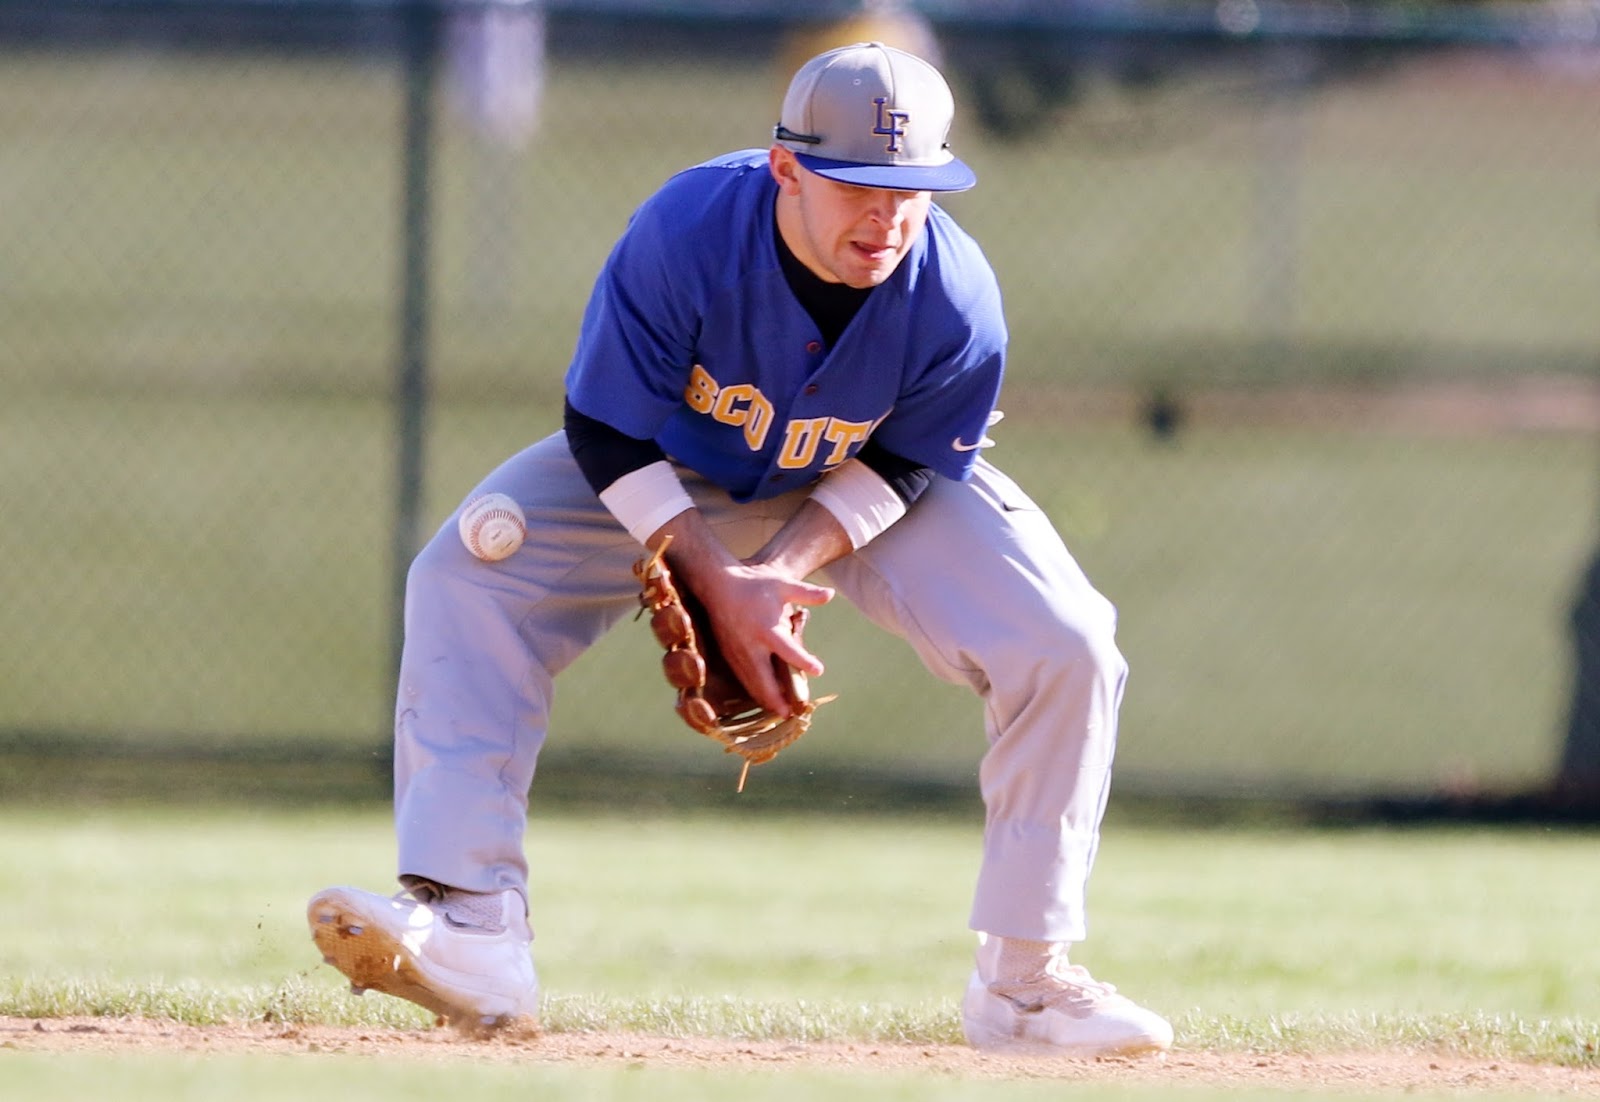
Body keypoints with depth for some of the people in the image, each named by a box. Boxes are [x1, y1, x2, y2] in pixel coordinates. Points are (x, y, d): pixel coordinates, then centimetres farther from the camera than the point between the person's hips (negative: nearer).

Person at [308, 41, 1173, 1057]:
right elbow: (610, 432, -23)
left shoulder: (956, 303, -32)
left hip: (859, 496, 0)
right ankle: (474, 934, -27)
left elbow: (904, 466, -13)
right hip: (670, 475, 0)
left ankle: (1023, 980, -4)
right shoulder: (685, 235, -36)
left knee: (1067, 652, -18)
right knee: (465, 582, -22)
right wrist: (717, 584, -30)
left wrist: (782, 569, -27)